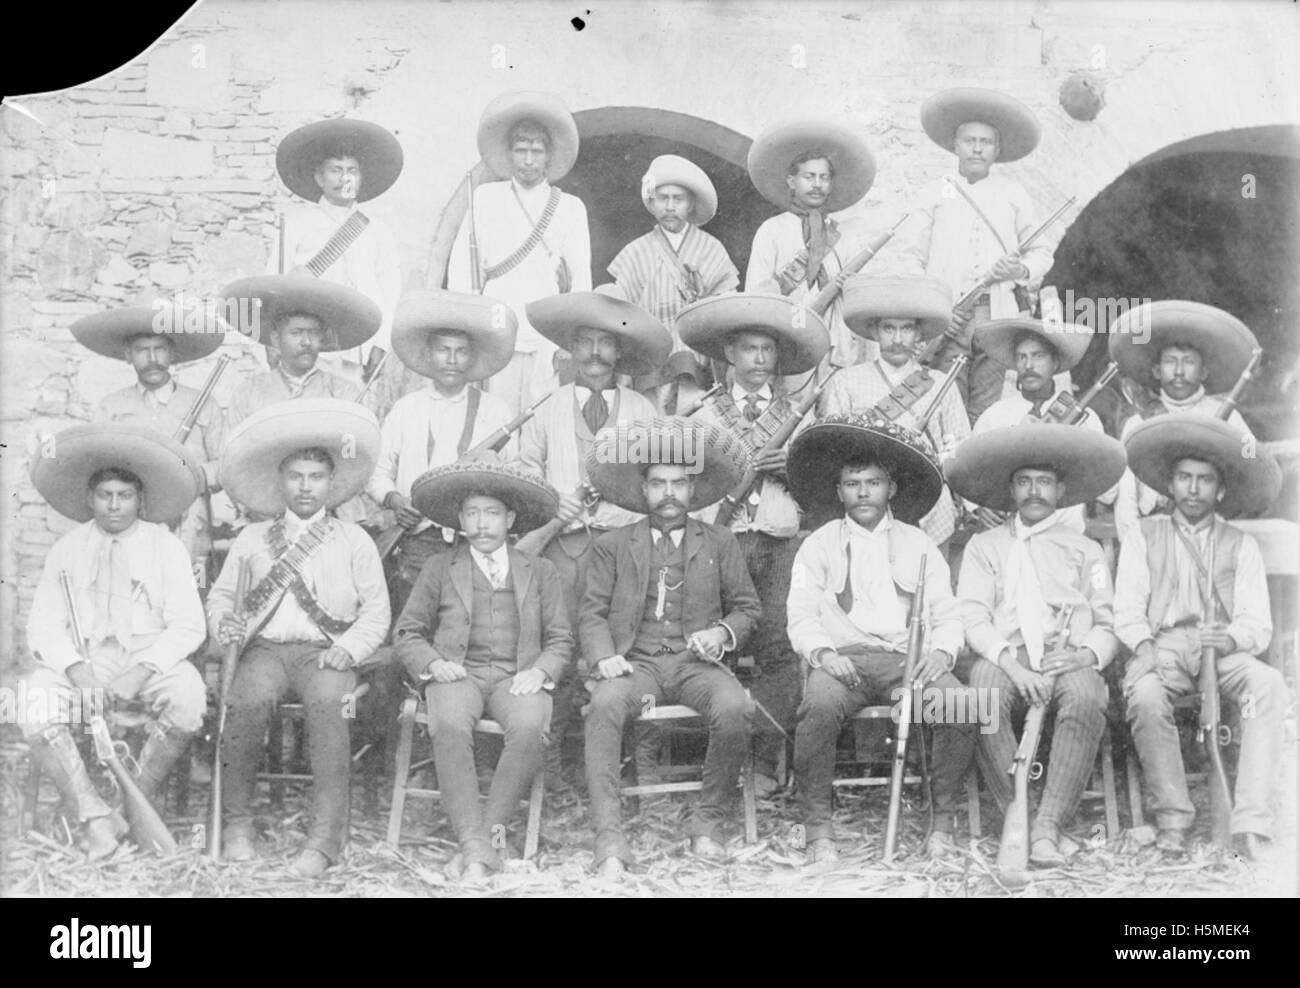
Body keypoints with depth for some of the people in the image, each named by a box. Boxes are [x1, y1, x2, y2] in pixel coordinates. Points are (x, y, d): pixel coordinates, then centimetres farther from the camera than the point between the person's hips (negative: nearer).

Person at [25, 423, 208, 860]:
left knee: (188, 695, -33)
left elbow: (187, 626, -1)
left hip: (149, 664, -1)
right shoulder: (66, 550, 11)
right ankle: (96, 816, -21)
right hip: (80, 664, 1)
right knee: (34, 702, -29)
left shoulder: (166, 548, 7)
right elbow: (44, 626, 4)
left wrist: (142, 672, -18)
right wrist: (77, 670, -17)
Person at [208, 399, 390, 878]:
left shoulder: (354, 541, 14)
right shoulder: (252, 538, 20)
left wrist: (347, 648, -8)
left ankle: (327, 835, -34)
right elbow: (219, 594, 20)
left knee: (329, 702, -35)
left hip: (326, 652, -1)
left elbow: (377, 611, 9)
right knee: (249, 700, -33)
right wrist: (225, 622, -3)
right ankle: (237, 821, -17)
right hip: (266, 648, 1)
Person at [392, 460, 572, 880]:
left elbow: (561, 640, 15)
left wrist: (540, 671, -6)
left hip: (516, 678, 1)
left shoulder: (540, 573, 20)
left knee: (530, 727, -35)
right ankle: (475, 848, -36)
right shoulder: (439, 569, 19)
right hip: (457, 673, 0)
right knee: (449, 726, -35)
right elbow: (406, 635, 15)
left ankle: (492, 828, -25)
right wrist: (433, 663, -6)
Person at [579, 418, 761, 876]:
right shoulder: (612, 546, 14)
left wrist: (723, 633, -4)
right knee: (604, 706, -34)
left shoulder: (720, 543, 17)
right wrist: (604, 656, -11)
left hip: (696, 663, 1)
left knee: (734, 709, -32)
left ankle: (708, 823, -13)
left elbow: (748, 607, 18)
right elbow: (592, 613, 9)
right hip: (635, 663, -1)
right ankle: (609, 841, -33)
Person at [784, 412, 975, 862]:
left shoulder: (918, 544, 21)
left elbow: (947, 614, 14)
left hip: (907, 656, 2)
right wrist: (823, 652, -14)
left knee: (959, 705, -29)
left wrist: (942, 651, -8)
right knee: (818, 706, -35)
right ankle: (818, 829, -22)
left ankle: (942, 824, -13)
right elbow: (801, 616, 7)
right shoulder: (819, 544, 16)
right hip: (843, 656, -1)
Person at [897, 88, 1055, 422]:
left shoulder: (1012, 193, 18)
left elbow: (1042, 253, 19)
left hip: (997, 315, 1)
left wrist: (1022, 271, -5)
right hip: (946, 315, -1)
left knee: (985, 414, -5)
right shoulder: (935, 192, 15)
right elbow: (910, 255, 9)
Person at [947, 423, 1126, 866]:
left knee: (1086, 698, -35)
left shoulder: (1085, 550, 23)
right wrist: (1010, 661, -13)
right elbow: (972, 617, 6)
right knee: (985, 690, -36)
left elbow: (1107, 625, 15)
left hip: (1070, 661, 1)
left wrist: (1087, 654, -9)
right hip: (1005, 659, 0)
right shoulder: (984, 546, 21)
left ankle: (1048, 826, -34)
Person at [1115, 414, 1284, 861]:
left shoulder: (1241, 545, 16)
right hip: (1160, 648, -1)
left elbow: (1258, 623, 5)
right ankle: (1173, 817, -22)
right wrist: (1145, 648, -16)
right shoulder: (1143, 535, 15)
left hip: (1224, 652, 1)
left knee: (1269, 684, -31)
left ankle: (1250, 825, -34)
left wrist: (1232, 638, -18)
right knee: (1145, 695, -35)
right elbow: (1127, 611, 5)